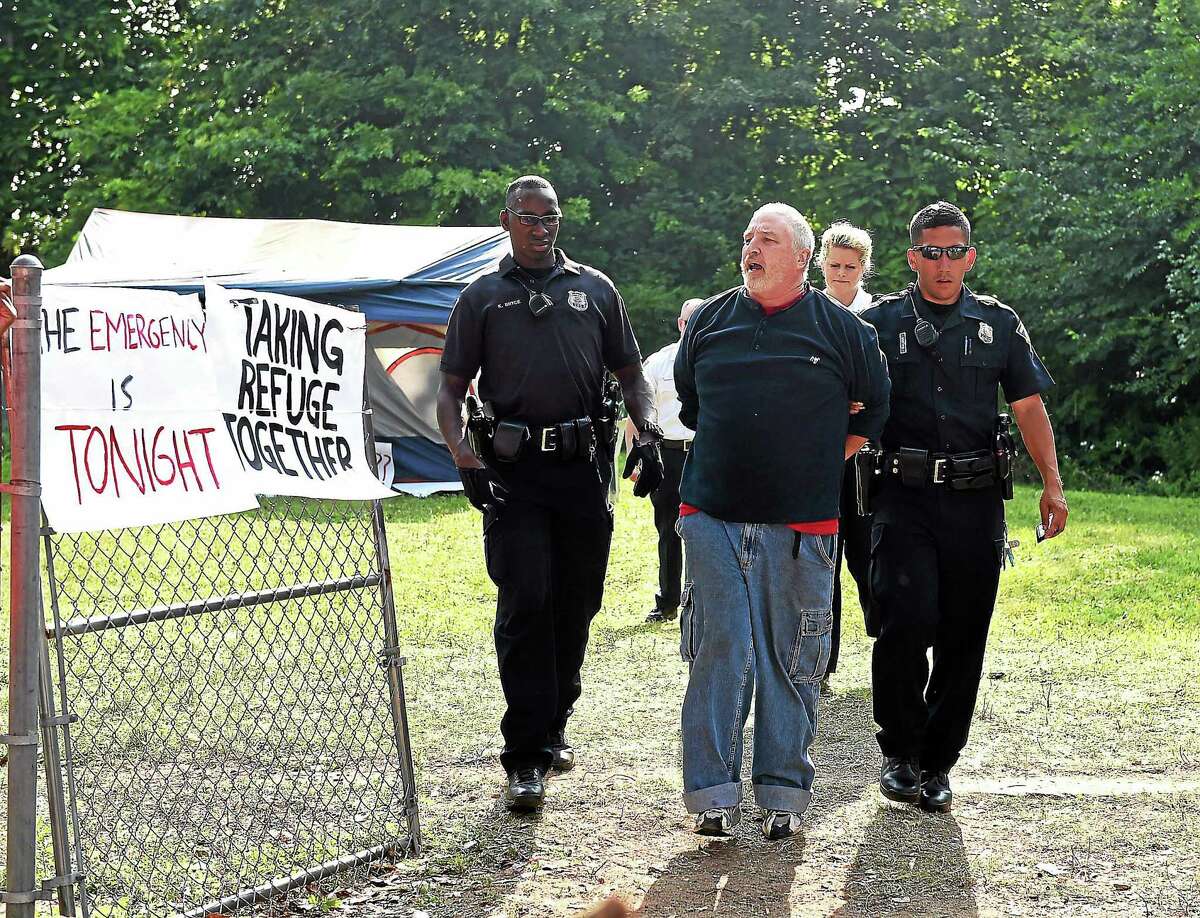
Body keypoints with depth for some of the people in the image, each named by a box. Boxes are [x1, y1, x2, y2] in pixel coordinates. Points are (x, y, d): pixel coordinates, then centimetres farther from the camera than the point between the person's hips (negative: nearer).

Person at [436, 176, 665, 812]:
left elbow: (629, 373, 19)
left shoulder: (595, 289, 15)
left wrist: (648, 434, 2)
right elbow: (451, 388, 7)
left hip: (584, 466, 3)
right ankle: (525, 758, -10)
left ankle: (552, 728, 26)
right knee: (526, 604, -11)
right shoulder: (483, 298, 10)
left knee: (576, 604, 8)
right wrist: (462, 455, -10)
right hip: (513, 471, -3)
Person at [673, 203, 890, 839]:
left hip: (800, 523, -1)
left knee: (791, 658, 3)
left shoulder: (840, 328, 3)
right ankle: (712, 793, 0)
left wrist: (829, 460, 12)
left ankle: (783, 793, 12)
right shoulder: (709, 321, 9)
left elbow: (877, 406, 14)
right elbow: (686, 398, 24)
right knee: (719, 650, -5)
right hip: (714, 517, 1)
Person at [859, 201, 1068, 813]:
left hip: (976, 502, 2)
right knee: (905, 622, -16)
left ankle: (938, 762, 16)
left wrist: (1052, 483, 3)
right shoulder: (881, 322, 7)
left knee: (963, 638, 3)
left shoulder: (999, 324, 12)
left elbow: (1029, 406, 12)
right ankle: (898, 752, 3)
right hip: (904, 496, -2)